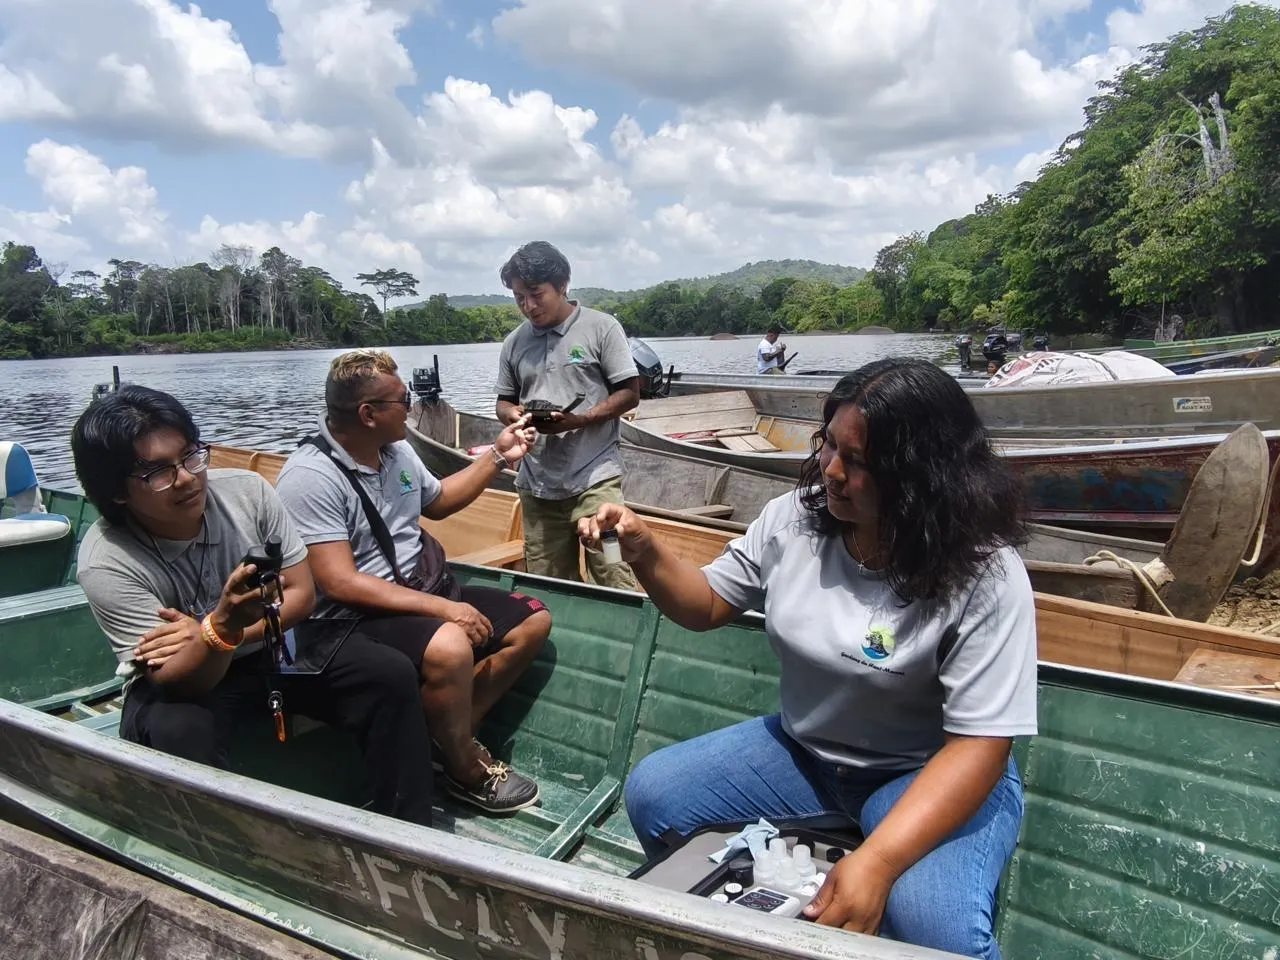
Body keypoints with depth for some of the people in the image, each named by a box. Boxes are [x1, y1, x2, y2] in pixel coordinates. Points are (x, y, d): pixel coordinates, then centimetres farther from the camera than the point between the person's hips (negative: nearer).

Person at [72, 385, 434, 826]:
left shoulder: (247, 490, -16)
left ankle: (409, 831, -2)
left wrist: (220, 631, -22)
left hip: (273, 647, 3)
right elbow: (176, 680, -26)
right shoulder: (106, 564, -23)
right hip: (184, 681, -3)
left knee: (391, 674, -16)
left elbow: (302, 592, -8)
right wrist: (223, 627, -47)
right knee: (178, 732, -38)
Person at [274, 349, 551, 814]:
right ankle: (466, 771, -8)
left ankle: (453, 737, 4)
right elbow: (340, 583, -26)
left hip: (425, 591, 9)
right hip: (360, 615, -9)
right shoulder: (309, 477, -20)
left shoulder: (396, 450, 6)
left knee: (532, 621, 4)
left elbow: (437, 501, 25)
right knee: (449, 648, -37)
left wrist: (497, 457, 15)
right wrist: (441, 608, -29)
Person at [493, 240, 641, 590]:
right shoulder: (514, 342, 11)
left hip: (594, 479, -4)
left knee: (617, 583, -8)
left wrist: (578, 420, -16)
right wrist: (510, 413, -5)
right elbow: (504, 400, 20)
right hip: (536, 485, 5)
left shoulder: (601, 328, -2)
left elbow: (629, 393, -3)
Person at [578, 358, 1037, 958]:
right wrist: (645, 555, -17)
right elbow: (706, 605, 4)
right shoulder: (792, 520, -8)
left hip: (931, 774, -5)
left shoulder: (984, 576, -23)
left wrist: (876, 860, -37)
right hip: (805, 750, 5)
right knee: (651, 793, -4)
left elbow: (979, 745, -25)